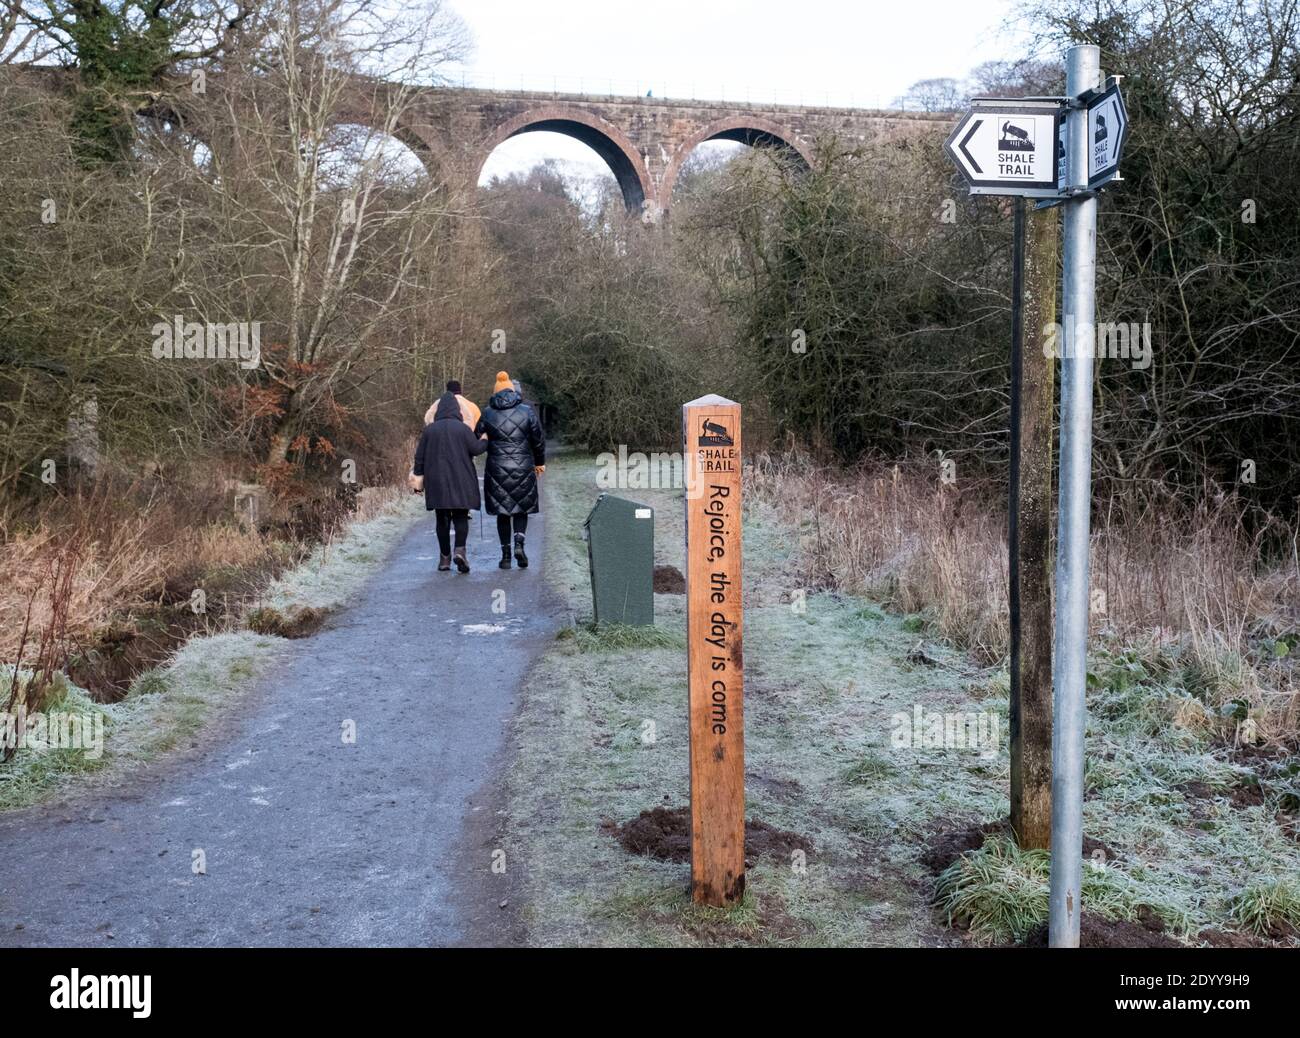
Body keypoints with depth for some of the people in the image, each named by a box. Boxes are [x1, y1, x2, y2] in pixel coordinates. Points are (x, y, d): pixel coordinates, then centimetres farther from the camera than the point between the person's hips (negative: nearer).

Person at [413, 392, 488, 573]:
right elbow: (476, 448, -6)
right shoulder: (462, 428, -6)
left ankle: (445, 557, 11)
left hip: (437, 482, 2)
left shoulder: (429, 430, 2)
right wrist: (486, 440, 14)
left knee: (442, 519, 9)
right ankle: (460, 550, -17)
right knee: (461, 517, 3)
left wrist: (418, 474, 14)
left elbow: (420, 456, 4)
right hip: (461, 482, -2)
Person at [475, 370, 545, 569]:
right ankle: (519, 544, -11)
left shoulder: (488, 414, 0)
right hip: (523, 469, 0)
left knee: (502, 512, 9)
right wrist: (539, 462, 17)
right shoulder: (527, 411, 0)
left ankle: (506, 554, 8)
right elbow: (538, 440, 3)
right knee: (521, 509, 12)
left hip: (497, 470, 0)